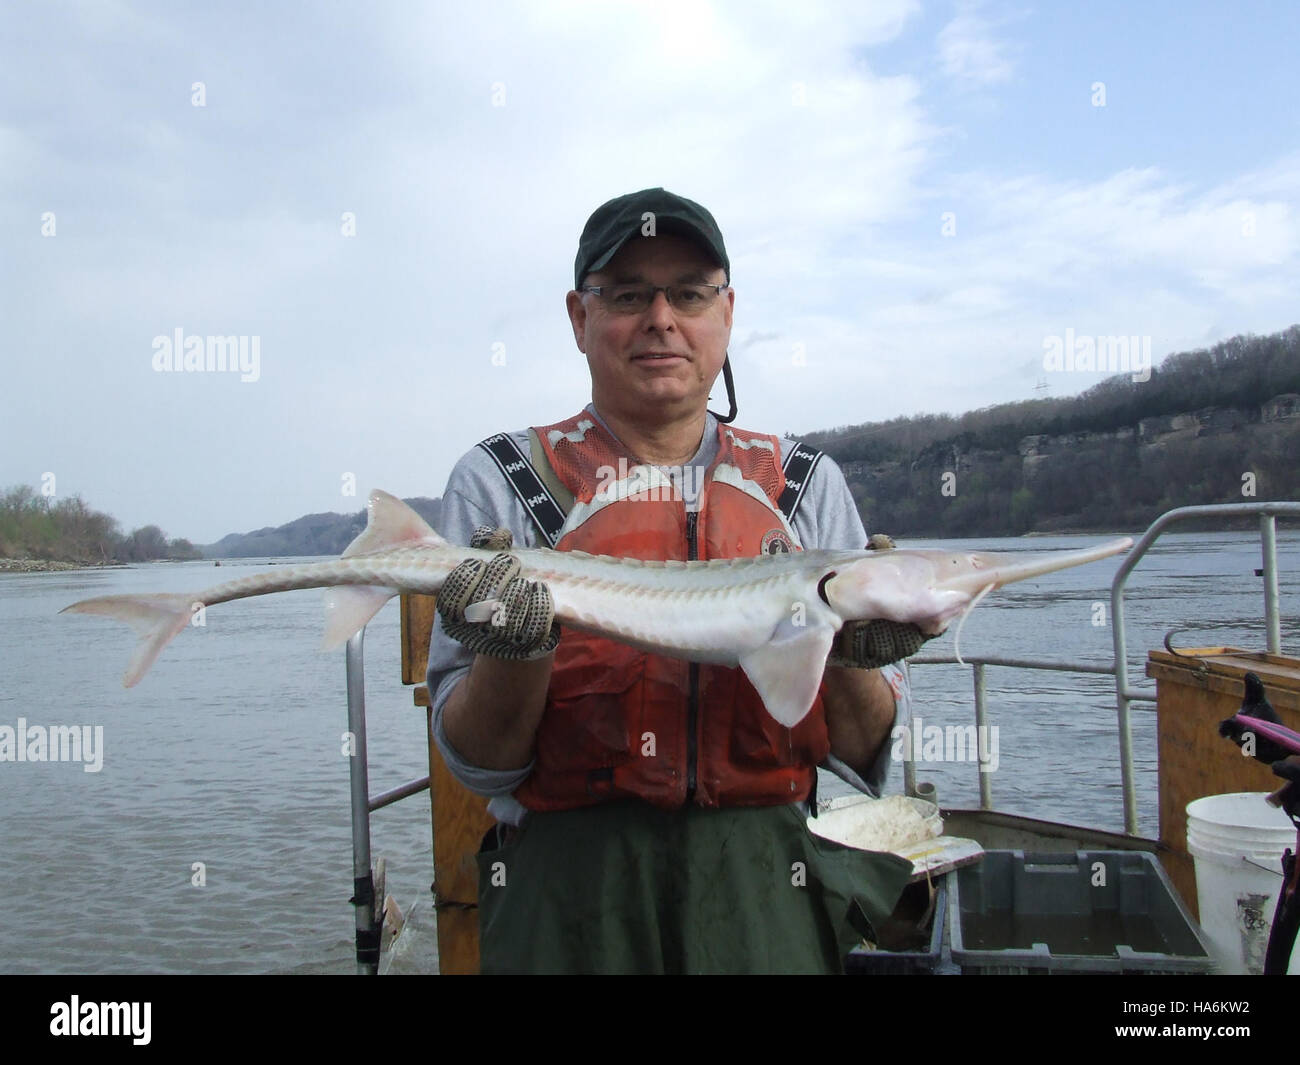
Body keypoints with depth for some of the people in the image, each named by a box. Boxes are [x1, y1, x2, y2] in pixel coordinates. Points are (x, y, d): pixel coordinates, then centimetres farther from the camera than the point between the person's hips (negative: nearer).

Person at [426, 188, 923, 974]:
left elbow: (863, 756, 4)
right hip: (569, 886, -1)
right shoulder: (500, 483, 0)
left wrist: (850, 658, -15)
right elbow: (478, 763, -3)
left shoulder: (807, 485, 5)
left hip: (762, 883, 2)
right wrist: (514, 647, -21)